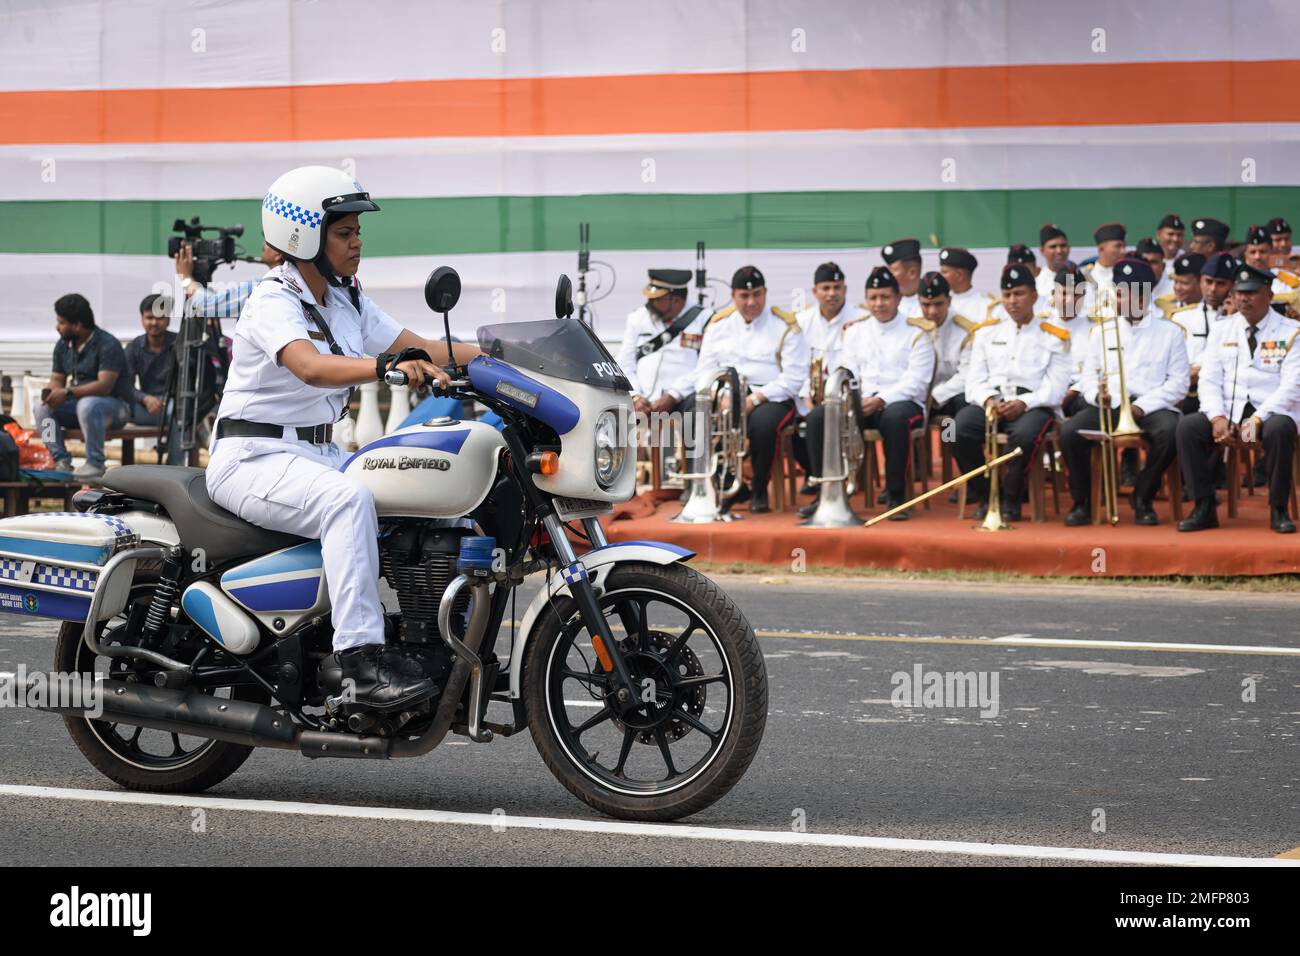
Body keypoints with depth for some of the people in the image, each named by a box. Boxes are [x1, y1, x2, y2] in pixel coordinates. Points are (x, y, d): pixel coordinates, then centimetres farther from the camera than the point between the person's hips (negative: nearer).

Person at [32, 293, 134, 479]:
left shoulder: (108, 345, -17)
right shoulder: (63, 345, 7)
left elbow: (105, 386, -26)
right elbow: (57, 379, 10)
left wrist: (68, 393, -33)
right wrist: (52, 392, -16)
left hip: (114, 405, -7)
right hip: (77, 402, 7)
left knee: (87, 405, -39)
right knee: (42, 407, -14)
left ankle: (95, 464, -29)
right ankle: (61, 461, -17)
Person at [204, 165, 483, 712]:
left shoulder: (347, 301, 12)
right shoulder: (274, 301, -14)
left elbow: (422, 350, 8)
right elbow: (310, 366, -34)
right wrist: (388, 365, -49)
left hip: (319, 455, 9)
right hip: (253, 457, -9)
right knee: (349, 500, -36)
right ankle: (363, 661, -41)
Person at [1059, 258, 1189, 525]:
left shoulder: (1170, 332, 8)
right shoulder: (1102, 331, 16)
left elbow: (1178, 383, 2)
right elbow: (1088, 376, 13)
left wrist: (1142, 406, -11)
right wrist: (1097, 394, -11)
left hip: (1151, 406, -2)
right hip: (1108, 404, 2)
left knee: (1170, 431, -35)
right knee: (1070, 433, -27)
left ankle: (1142, 499, -12)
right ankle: (1082, 502, -8)